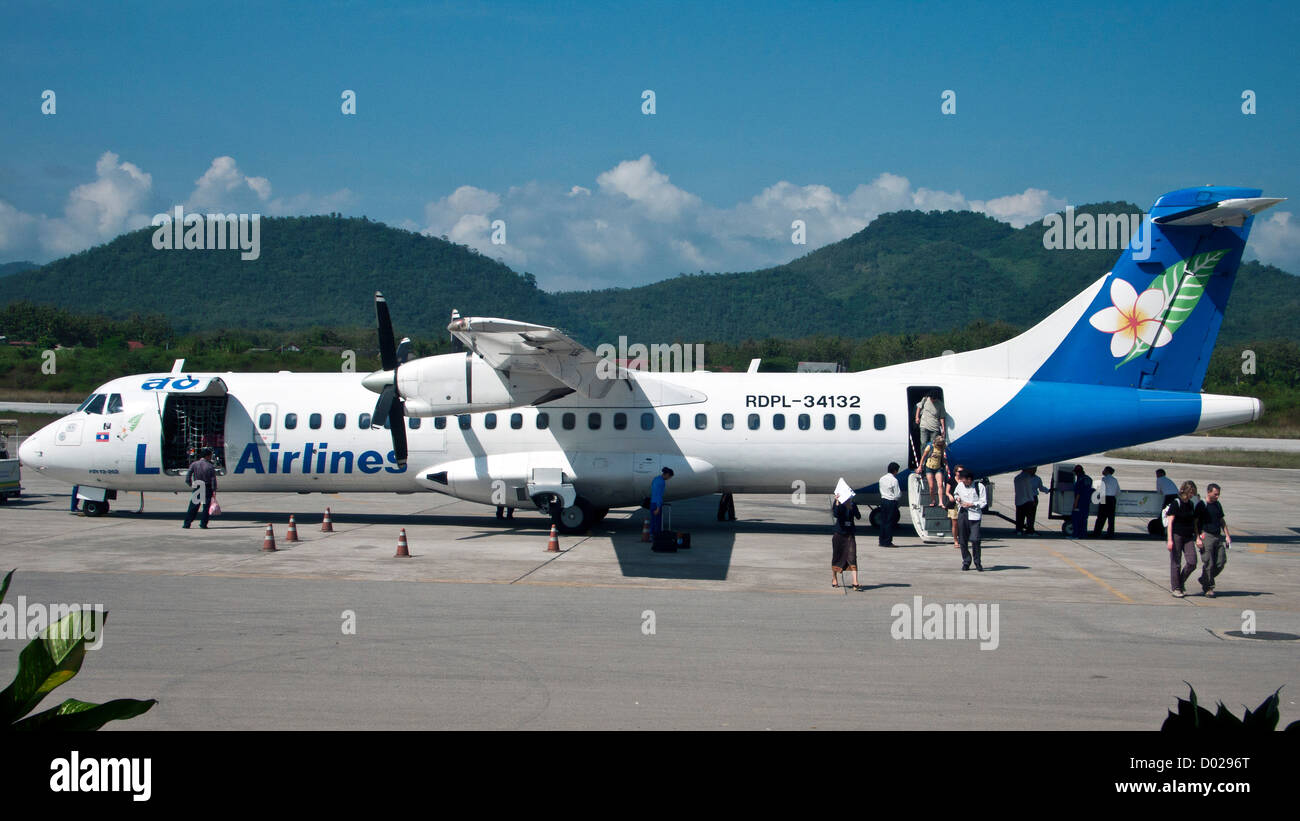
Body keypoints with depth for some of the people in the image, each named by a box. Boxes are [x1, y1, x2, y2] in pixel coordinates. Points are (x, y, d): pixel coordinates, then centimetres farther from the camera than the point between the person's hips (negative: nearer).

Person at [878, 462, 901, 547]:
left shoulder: (882, 479, 7)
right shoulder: (894, 480, -15)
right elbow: (898, 495, -14)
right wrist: (901, 492, 6)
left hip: (883, 500, 7)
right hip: (892, 502, -7)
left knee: (883, 521, 11)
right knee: (890, 522, -1)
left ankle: (882, 541, 15)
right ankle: (887, 542, 2)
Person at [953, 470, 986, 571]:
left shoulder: (979, 487, -2)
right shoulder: (960, 486, 11)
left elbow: (983, 502, -1)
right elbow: (956, 494, 29)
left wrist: (971, 504, -12)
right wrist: (957, 499, 7)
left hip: (974, 515, -4)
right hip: (962, 514, 4)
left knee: (975, 540, -11)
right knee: (962, 540, 4)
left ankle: (977, 563, 1)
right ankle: (966, 562, 15)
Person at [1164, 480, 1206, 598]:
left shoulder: (1192, 505, 12)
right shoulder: (1176, 503, -7)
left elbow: (1195, 522, 20)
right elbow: (1170, 522, -10)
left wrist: (1197, 537, 11)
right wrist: (1169, 540, -17)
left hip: (1188, 536, 5)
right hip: (1176, 535, -5)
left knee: (1192, 563, -4)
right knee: (1175, 562, -1)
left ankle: (1180, 583, 17)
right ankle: (1175, 588, 9)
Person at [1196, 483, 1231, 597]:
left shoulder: (1218, 504, 15)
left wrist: (1227, 535, 15)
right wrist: (1198, 538, -14)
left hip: (1218, 536, 6)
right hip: (1206, 536, -6)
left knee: (1221, 562, 1)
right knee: (1208, 563, -7)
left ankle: (1203, 580, 20)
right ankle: (1208, 588, 4)